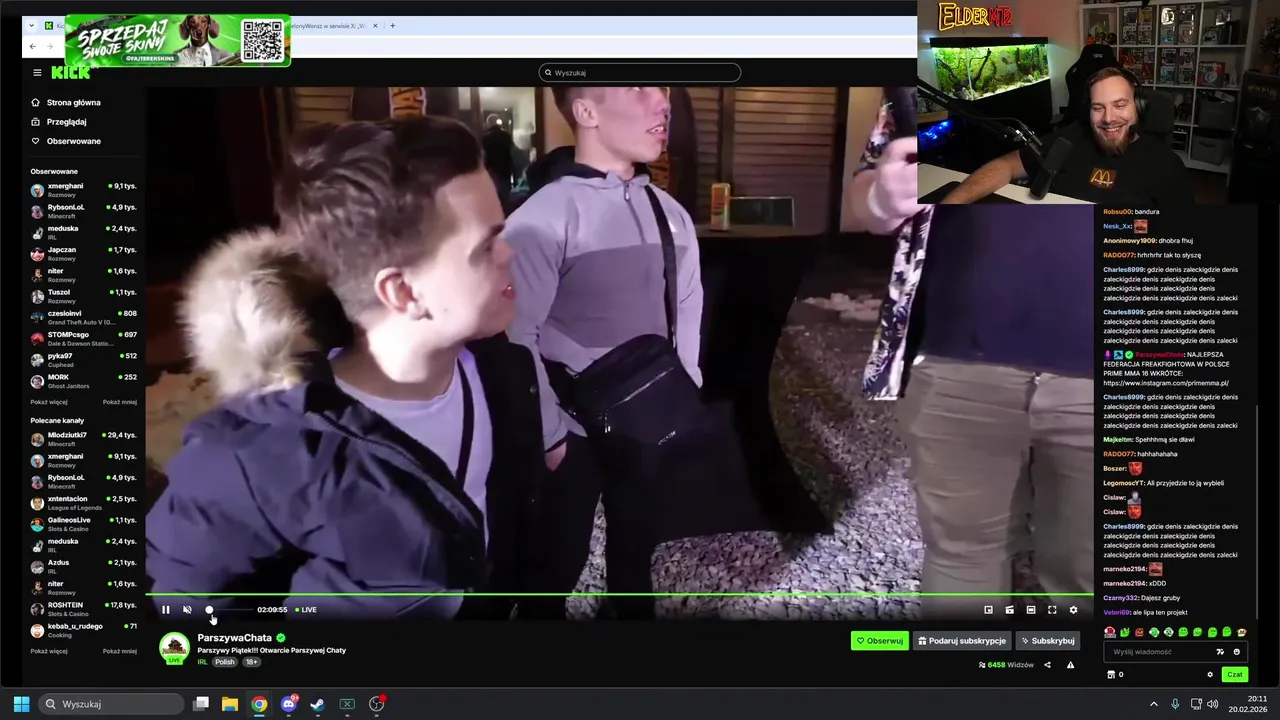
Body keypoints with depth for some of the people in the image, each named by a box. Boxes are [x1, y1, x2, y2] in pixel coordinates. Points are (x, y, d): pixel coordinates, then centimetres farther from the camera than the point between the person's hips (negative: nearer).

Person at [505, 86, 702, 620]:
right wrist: (549, 434, -14)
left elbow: (687, 308, 12)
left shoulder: (670, 213, 1)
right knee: (561, 557, 11)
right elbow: (516, 334, -18)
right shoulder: (544, 216, -18)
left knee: (637, 543, 21)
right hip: (575, 430, -5)